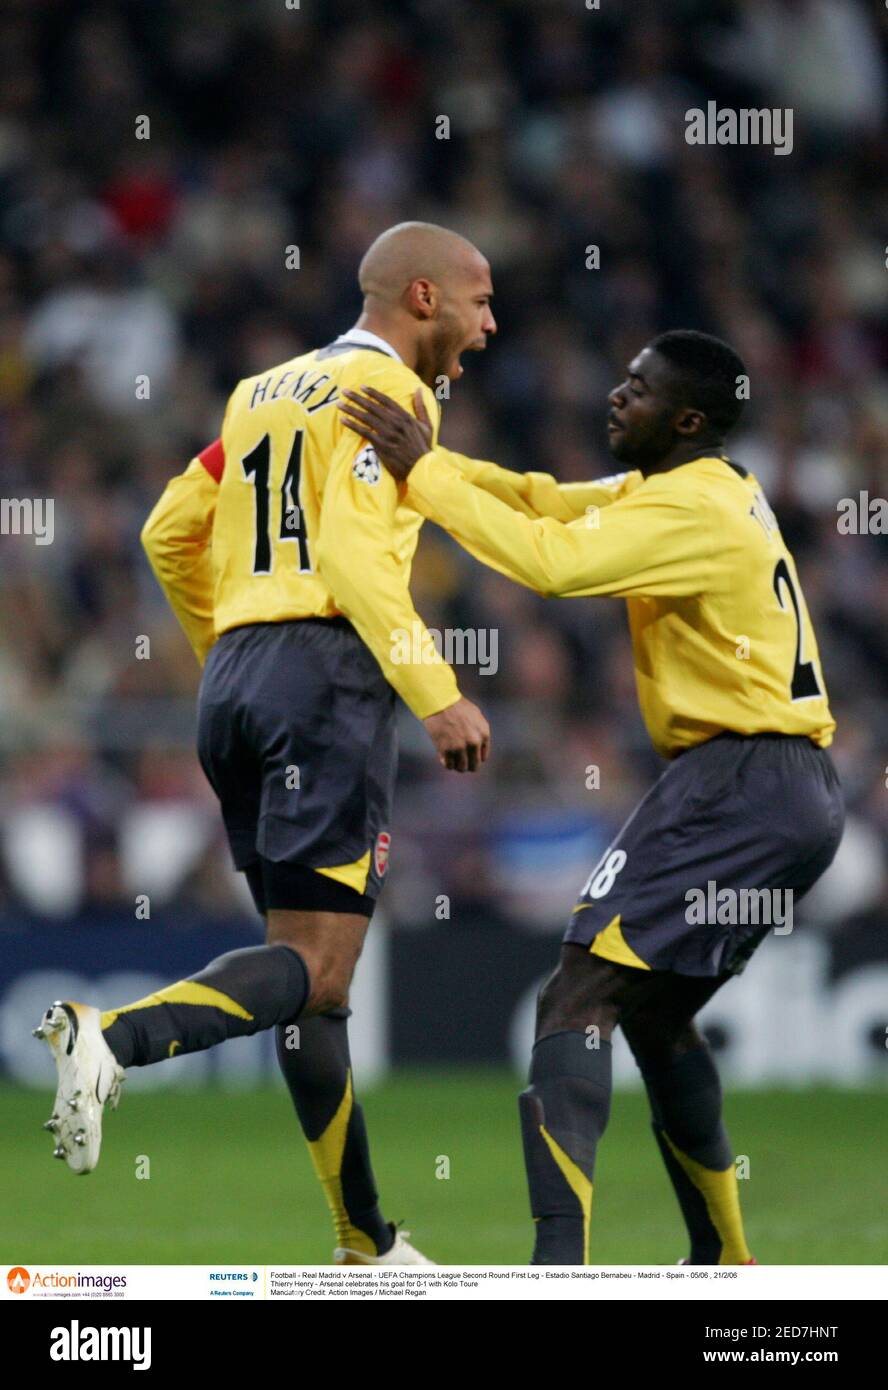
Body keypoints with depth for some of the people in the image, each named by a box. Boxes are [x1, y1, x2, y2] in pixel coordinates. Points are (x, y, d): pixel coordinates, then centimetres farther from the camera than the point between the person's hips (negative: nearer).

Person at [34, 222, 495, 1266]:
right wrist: (437, 694, -22)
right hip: (329, 668, -9)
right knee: (312, 968, -12)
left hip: (235, 674, 9)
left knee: (312, 964, 9)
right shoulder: (387, 392, -4)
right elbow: (353, 552, -18)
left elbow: (170, 534, 23)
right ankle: (111, 1039, -33)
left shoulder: (265, 390, 20)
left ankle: (365, 1243, 12)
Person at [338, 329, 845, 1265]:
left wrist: (422, 472, -18)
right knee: (656, 1010, 24)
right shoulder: (707, 491, 18)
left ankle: (558, 1265, -29)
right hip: (802, 793, 11)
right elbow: (543, 500, 16)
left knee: (578, 1002, -16)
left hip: (742, 780, -11)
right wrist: (420, 457, 4)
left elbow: (550, 561, -25)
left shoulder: (693, 508, -13)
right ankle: (725, 1263, 29)